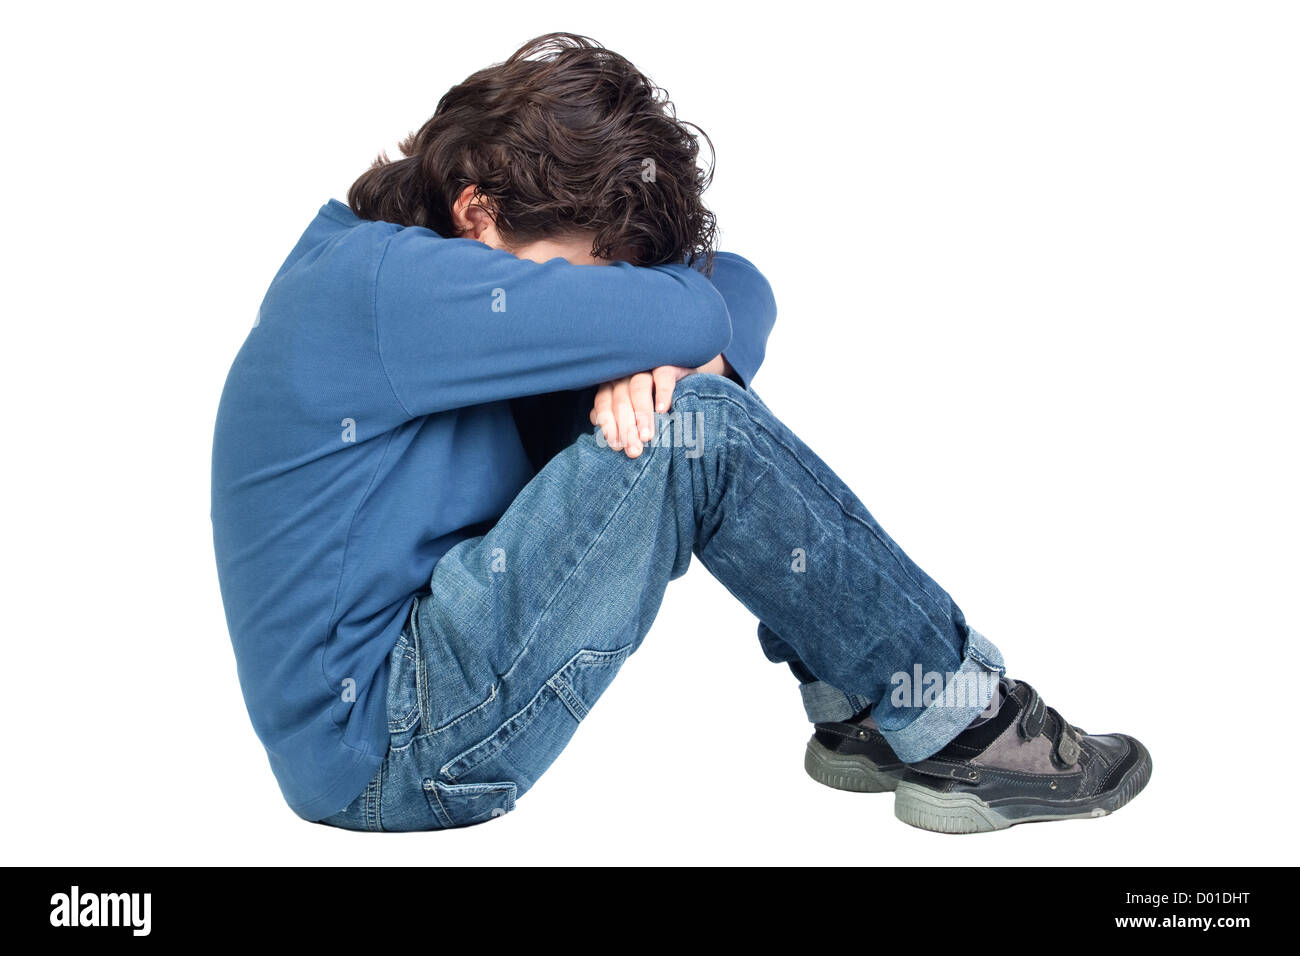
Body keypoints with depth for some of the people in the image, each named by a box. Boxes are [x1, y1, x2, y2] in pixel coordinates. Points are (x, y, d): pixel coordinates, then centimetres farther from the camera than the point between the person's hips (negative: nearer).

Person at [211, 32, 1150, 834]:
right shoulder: (371, 284, -22)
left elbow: (737, 288, 2)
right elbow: (685, 315, -29)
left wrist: (656, 354, -20)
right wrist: (664, 339, -6)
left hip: (436, 646, 9)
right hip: (387, 752, -9)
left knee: (685, 395, -1)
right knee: (698, 429, -24)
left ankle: (861, 710, 1)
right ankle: (955, 720, -9)